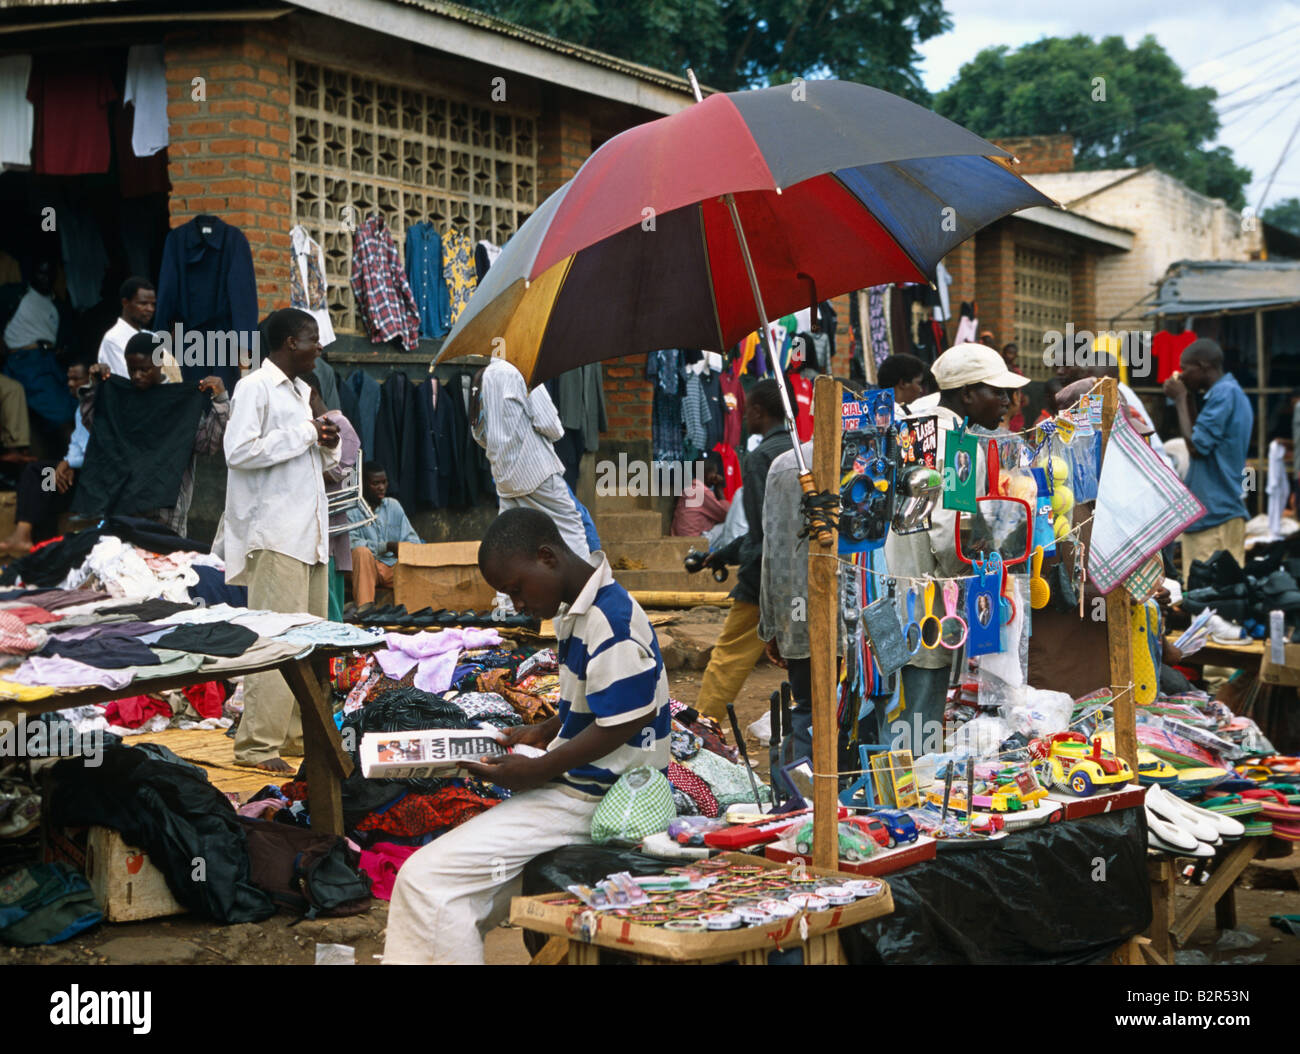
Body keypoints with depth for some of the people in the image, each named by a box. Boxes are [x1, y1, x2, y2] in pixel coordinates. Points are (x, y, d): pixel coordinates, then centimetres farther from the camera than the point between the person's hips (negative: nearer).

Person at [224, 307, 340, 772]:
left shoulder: (301, 390, 22)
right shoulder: (254, 388, -6)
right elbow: (239, 451, -19)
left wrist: (328, 446, 7)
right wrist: (305, 433, -14)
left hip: (310, 532, 9)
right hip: (275, 534, -9)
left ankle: (297, 732, 14)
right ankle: (258, 745, -8)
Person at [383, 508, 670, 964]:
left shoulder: (610, 622, -20)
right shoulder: (575, 612, 12)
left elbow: (623, 723, -24)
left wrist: (537, 772, -19)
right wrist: (543, 734, 10)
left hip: (587, 802, -11)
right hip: (574, 789, 11)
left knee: (426, 880, -15)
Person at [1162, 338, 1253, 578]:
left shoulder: (1224, 393, -13)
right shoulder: (1231, 392, 19)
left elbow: (1196, 446, -16)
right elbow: (1198, 442, 24)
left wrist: (1180, 400, -6)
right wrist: (1185, 400, 17)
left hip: (1216, 514, -10)